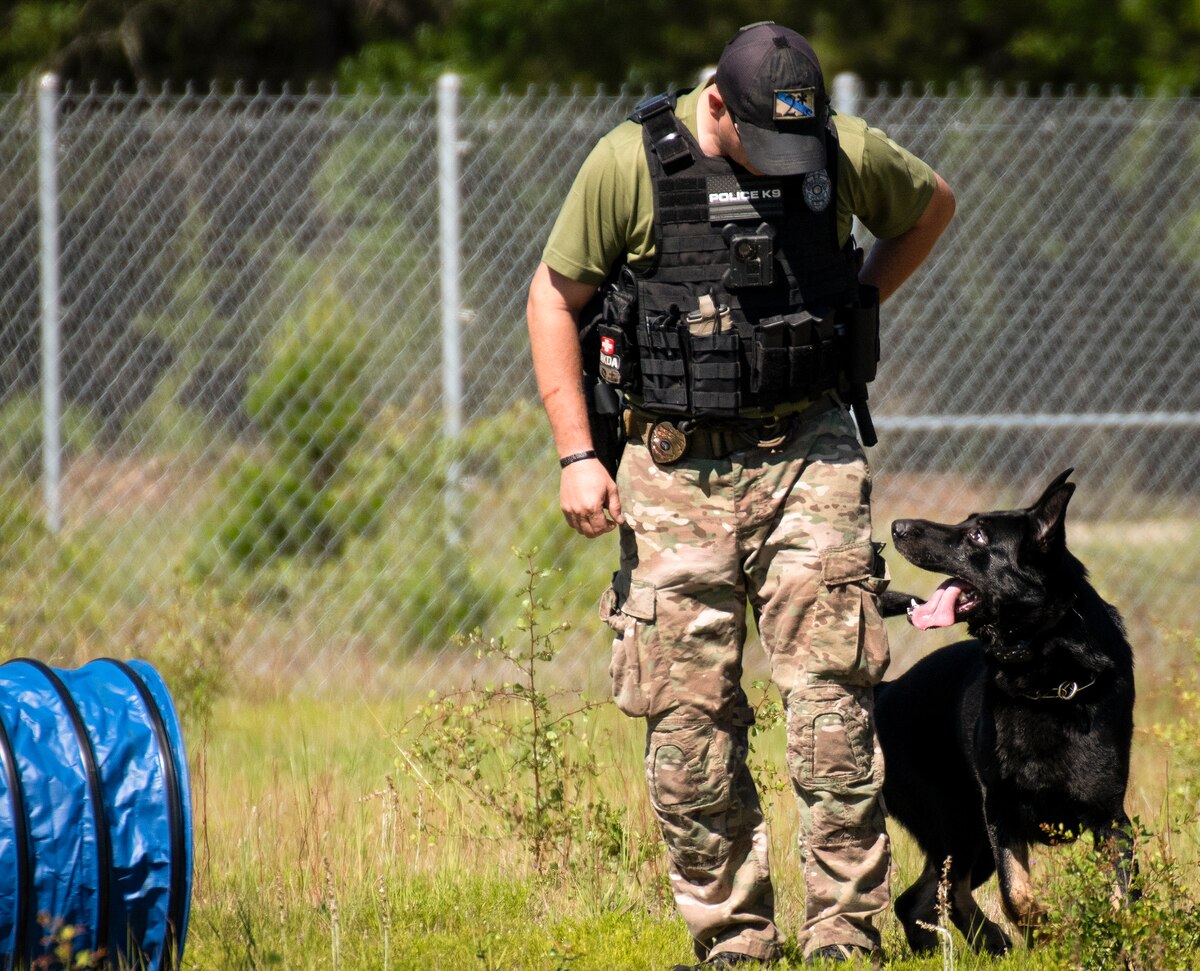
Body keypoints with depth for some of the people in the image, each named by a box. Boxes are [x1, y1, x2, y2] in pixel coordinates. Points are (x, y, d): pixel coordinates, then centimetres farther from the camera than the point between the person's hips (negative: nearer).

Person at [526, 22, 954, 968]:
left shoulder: (847, 153, -2)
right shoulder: (631, 162, -8)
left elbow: (931, 204, 20)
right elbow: (555, 297, 1)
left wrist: (856, 311, 10)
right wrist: (577, 455, -4)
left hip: (809, 452, 0)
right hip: (677, 465, 0)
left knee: (833, 696, -9)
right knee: (689, 715, 0)